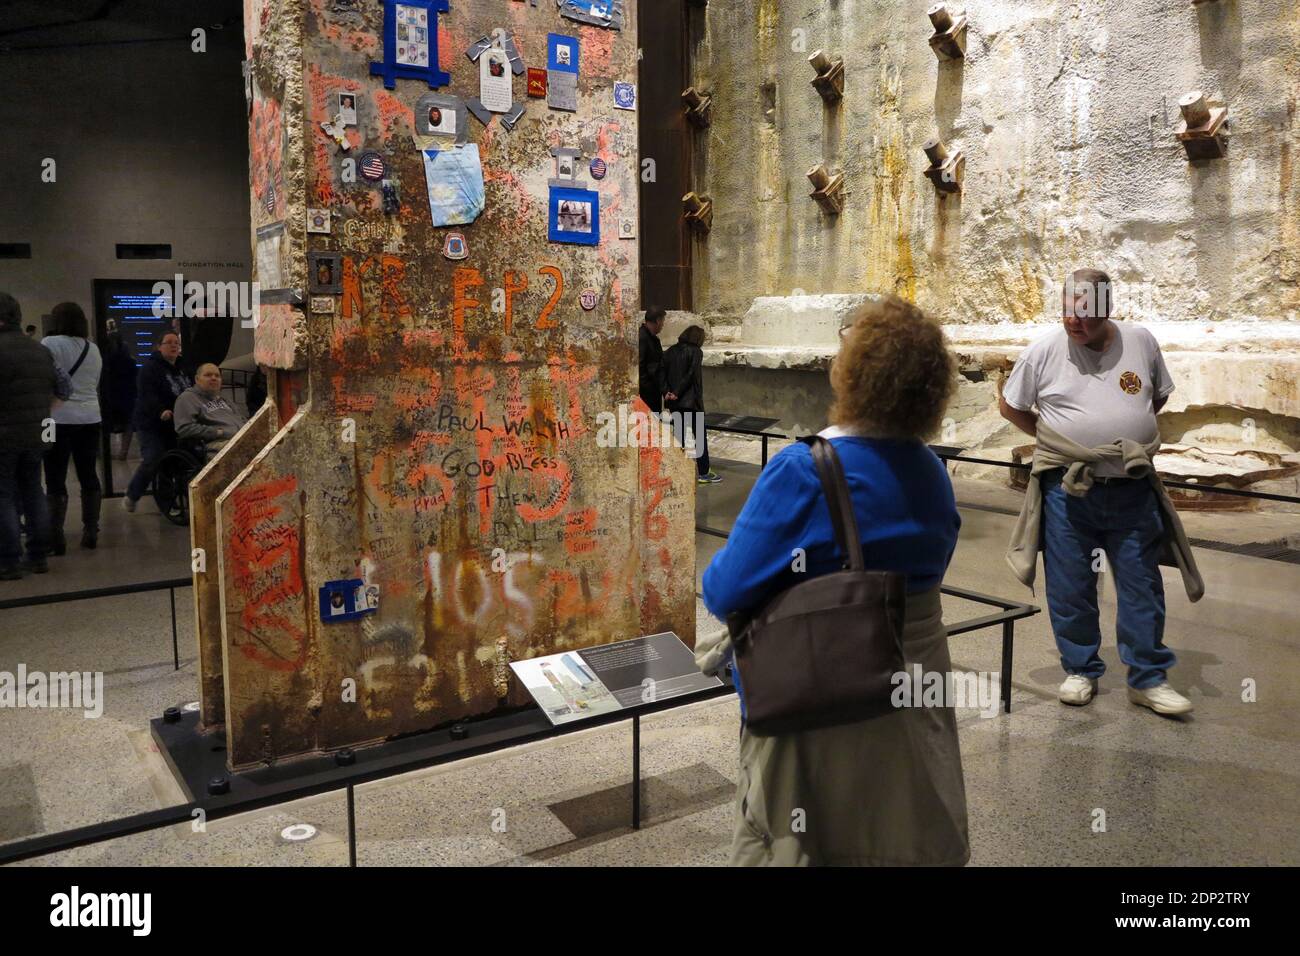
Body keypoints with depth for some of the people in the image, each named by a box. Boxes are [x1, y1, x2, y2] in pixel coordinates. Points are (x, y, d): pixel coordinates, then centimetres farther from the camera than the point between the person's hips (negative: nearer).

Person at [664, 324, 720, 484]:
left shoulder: (671, 350, 7)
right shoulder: (696, 352, -8)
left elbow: (662, 371, 0)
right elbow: (691, 374, -16)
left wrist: (667, 390, -3)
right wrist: (677, 392, -15)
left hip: (674, 401, 6)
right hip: (691, 400, -5)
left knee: (679, 435, 14)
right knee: (700, 436, 3)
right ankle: (704, 473, 5)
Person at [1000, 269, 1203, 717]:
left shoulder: (1140, 341, 1)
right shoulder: (1044, 349, -6)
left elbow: (1160, 394, 18)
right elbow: (1010, 405, 4)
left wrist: (1131, 433, 9)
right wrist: (1053, 441, 3)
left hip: (1132, 489, 2)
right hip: (1068, 490, -1)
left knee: (1142, 586, 6)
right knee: (1069, 587, 5)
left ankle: (1148, 679, 19)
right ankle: (1081, 671, 23)